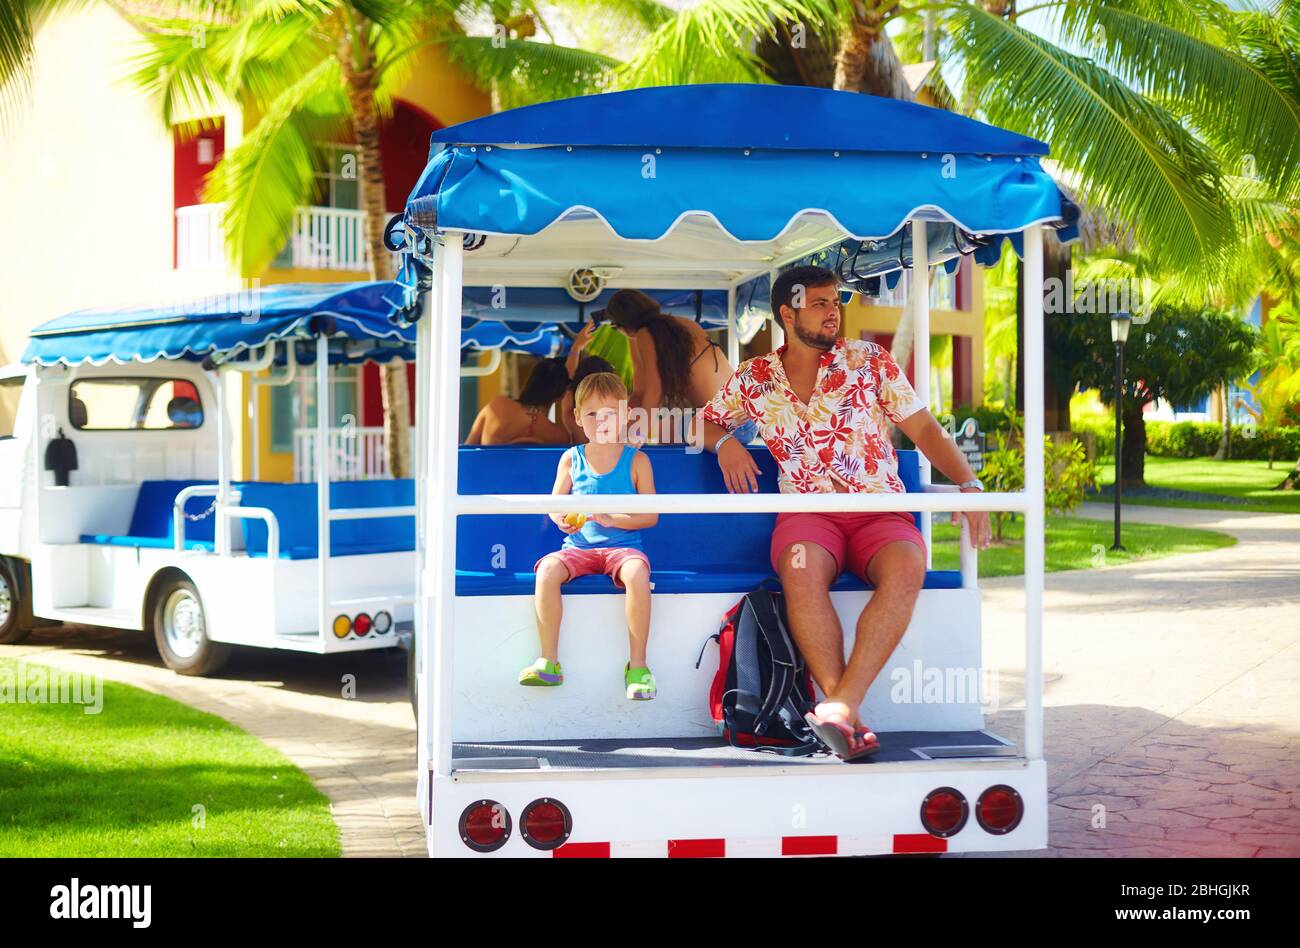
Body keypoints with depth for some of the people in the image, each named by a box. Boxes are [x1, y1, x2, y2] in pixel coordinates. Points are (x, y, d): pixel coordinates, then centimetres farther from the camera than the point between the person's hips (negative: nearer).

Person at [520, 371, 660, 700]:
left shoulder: (636, 460, 3)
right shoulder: (571, 459, 10)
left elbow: (651, 515, -1)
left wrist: (612, 519, -16)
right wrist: (561, 519, -12)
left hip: (622, 546, -2)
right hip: (578, 547, 2)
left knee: (637, 571, -36)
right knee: (547, 569, -29)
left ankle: (638, 665, -24)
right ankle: (548, 662, -21)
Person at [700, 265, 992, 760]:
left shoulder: (868, 360, 9)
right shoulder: (753, 379, 13)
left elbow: (924, 427, 7)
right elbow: (706, 422, 27)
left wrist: (969, 485, -7)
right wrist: (725, 443, 3)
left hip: (880, 511, 0)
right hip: (806, 514, 0)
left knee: (906, 568, -36)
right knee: (802, 567, -38)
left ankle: (840, 707, -43)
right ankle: (847, 718, -40)